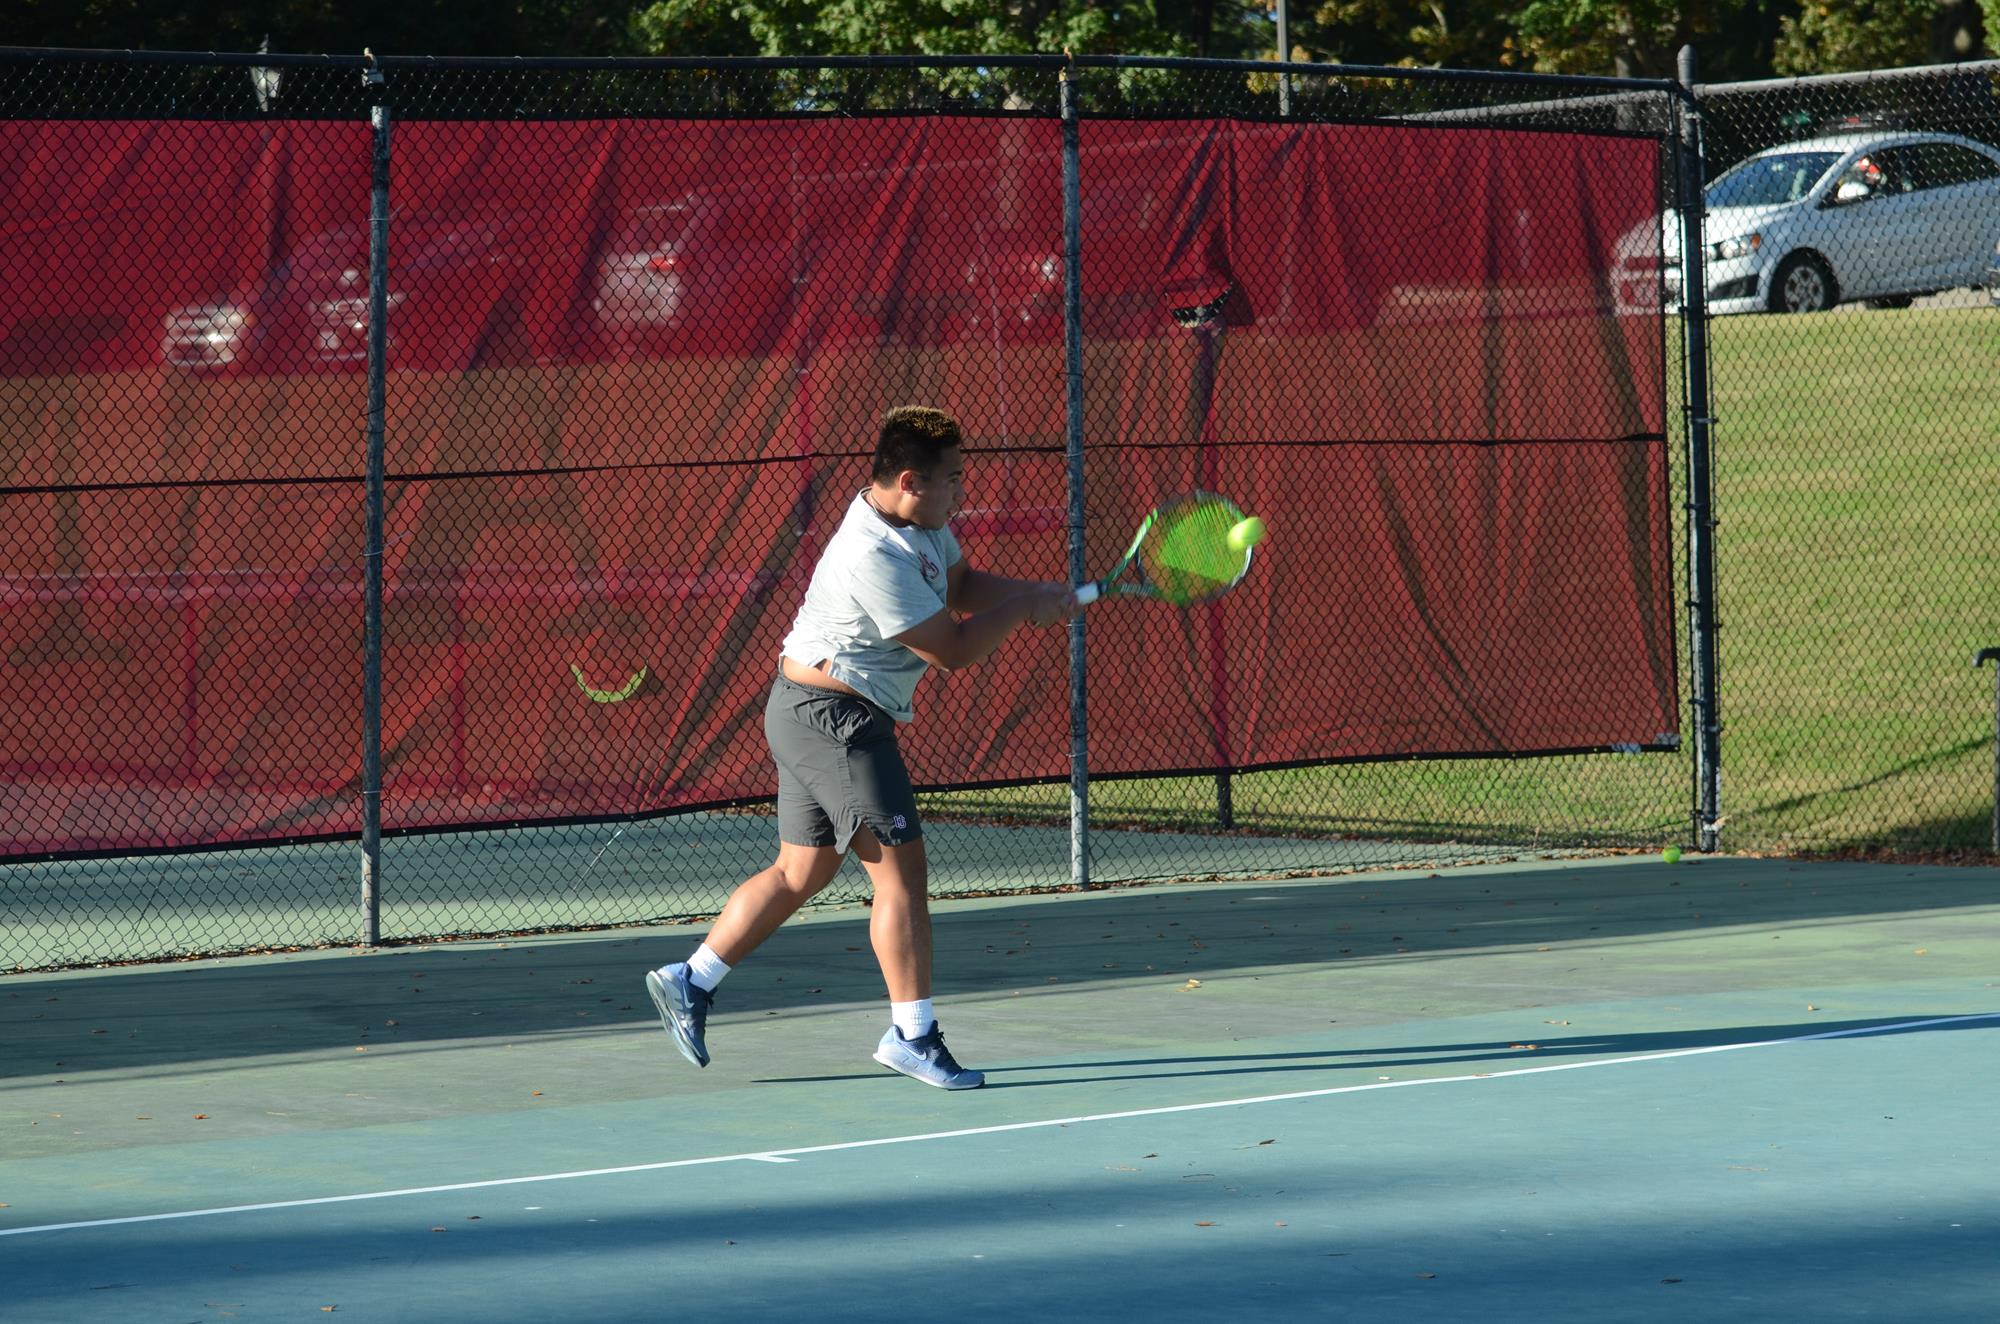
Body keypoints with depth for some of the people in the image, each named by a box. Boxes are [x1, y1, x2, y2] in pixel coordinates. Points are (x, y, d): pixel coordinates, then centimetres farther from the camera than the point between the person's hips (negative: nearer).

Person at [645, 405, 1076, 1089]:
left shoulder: (921, 522, 5)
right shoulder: (876, 557, -26)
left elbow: (959, 584, 21)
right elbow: (953, 650, -21)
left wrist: (1034, 594, 5)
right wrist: (1022, 607, -9)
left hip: (810, 717, 11)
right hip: (836, 718, -11)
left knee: (801, 871, 16)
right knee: (900, 870, -9)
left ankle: (690, 980, 22)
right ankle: (913, 1034, -5)